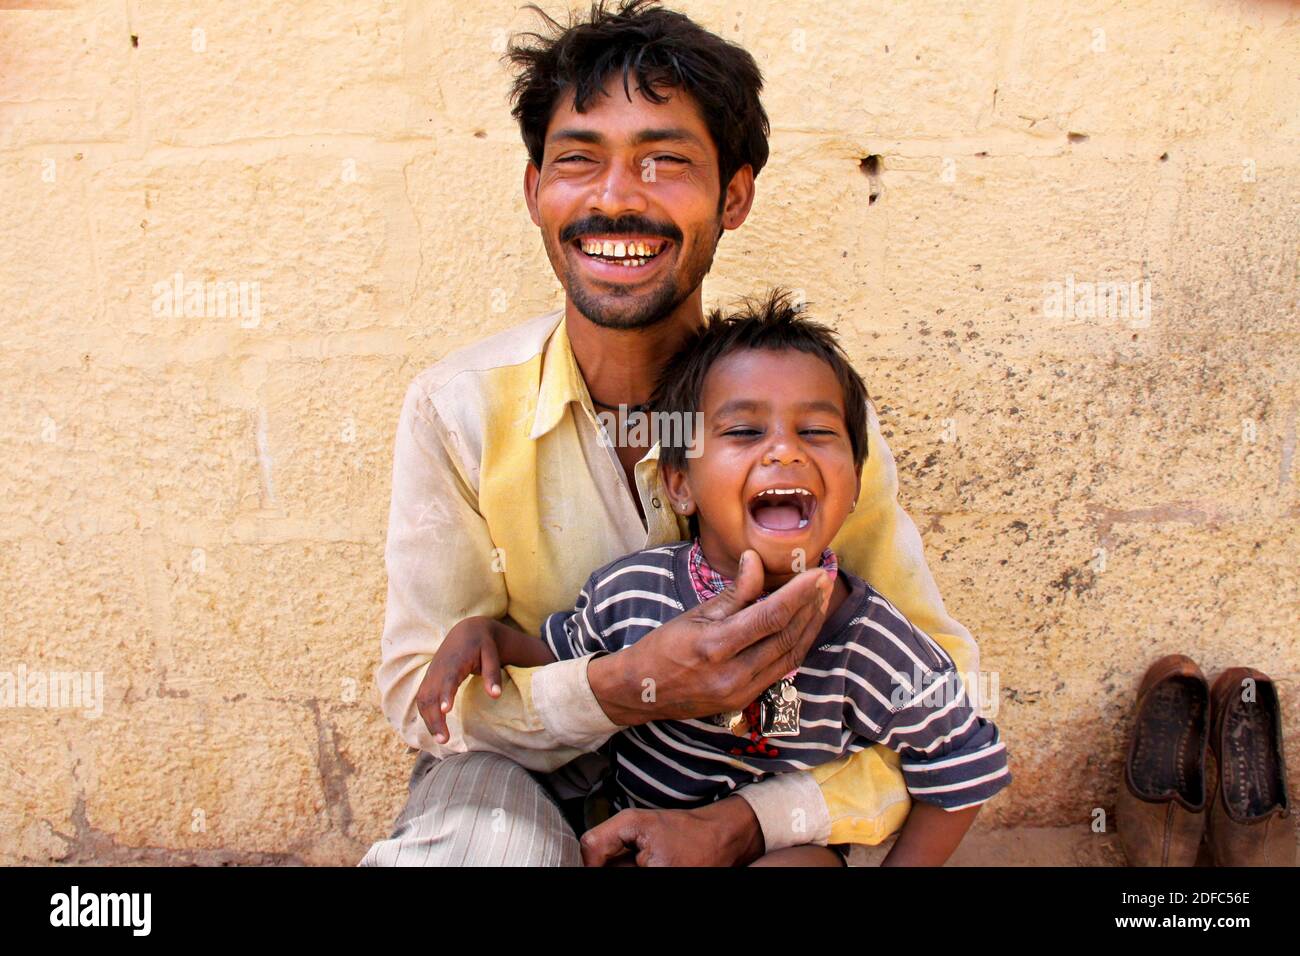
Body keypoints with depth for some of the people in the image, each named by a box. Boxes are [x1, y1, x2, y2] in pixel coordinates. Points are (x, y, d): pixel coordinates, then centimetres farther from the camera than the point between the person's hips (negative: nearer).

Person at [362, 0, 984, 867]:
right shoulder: (457, 411, -14)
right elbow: (421, 691, -13)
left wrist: (741, 825, -26)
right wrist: (623, 688, -32)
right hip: (526, 779, 0)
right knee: (480, 839, -31)